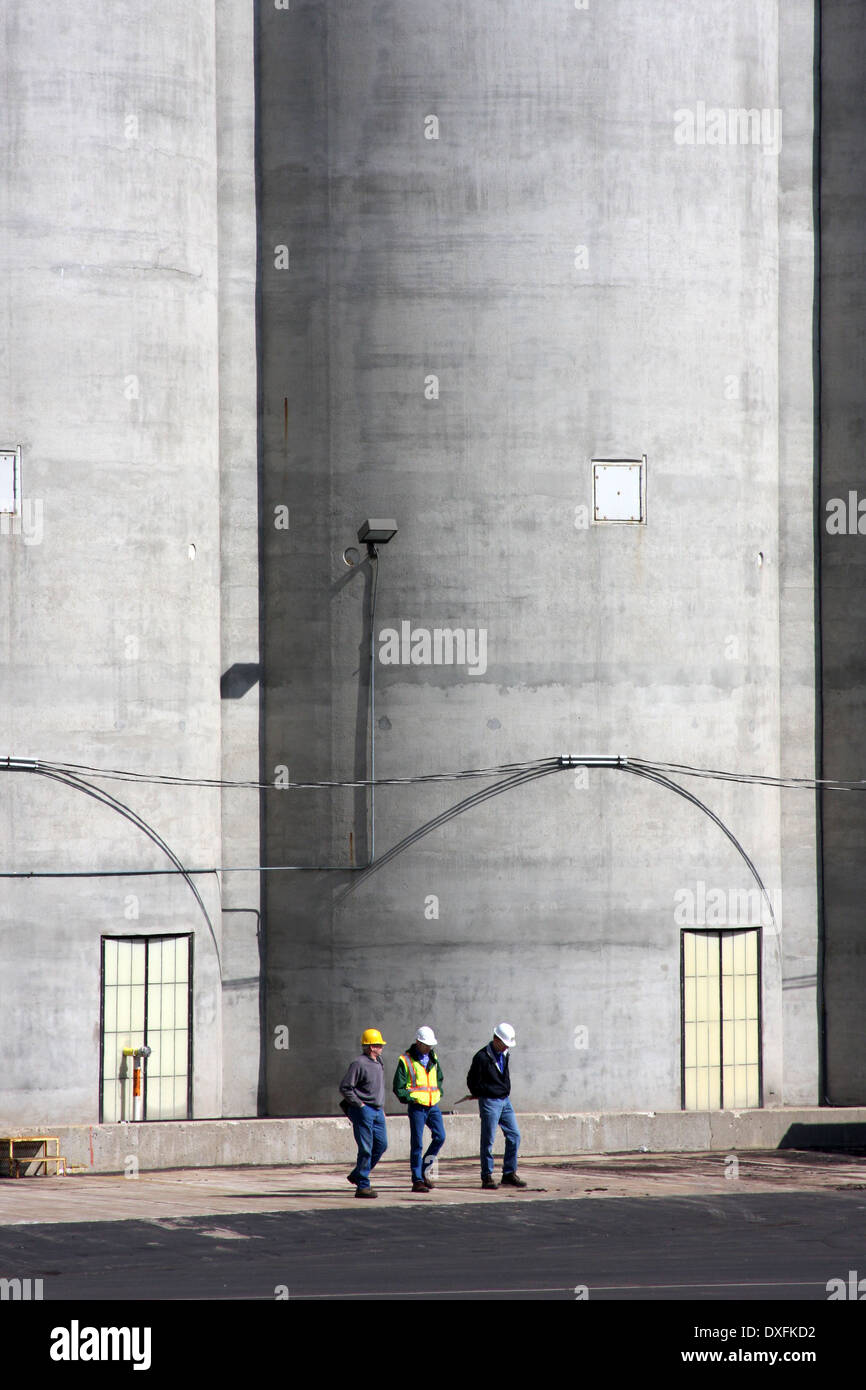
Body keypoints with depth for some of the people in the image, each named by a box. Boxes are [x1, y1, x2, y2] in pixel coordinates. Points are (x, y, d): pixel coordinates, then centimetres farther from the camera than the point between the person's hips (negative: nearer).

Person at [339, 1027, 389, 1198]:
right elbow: (345, 1087, -15)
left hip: (377, 1111, 9)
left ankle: (357, 1175, 21)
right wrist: (359, 1105, -14)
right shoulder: (359, 1064, -13)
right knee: (366, 1148, -8)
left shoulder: (379, 1062, 14)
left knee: (381, 1144, 7)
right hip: (363, 1111, -9)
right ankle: (362, 1186, -2)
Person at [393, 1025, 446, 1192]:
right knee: (417, 1144, -4)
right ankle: (417, 1180, 1)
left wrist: (438, 1093, 12)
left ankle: (425, 1170, 10)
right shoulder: (406, 1060, -5)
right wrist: (411, 1098, -13)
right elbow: (398, 1088, -4)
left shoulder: (433, 1058, 13)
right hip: (417, 1107, -5)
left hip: (433, 1106, 5)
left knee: (440, 1136, -6)